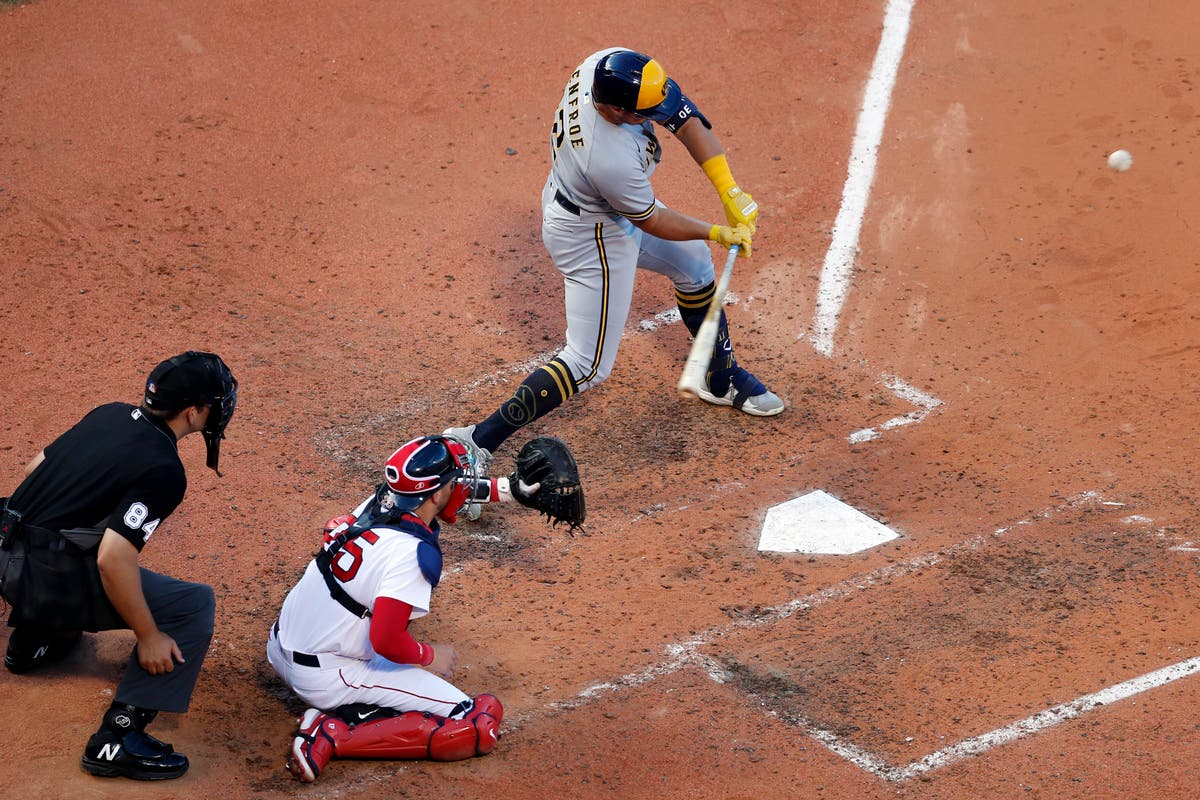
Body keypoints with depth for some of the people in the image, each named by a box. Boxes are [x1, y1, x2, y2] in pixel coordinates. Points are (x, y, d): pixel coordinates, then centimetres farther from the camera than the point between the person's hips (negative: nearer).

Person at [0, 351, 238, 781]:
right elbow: (113, 559, -27)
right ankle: (117, 739, -12)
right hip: (48, 580, -9)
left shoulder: (110, 415, 5)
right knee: (194, 605, -9)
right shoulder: (163, 472, -19)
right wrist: (149, 637, -16)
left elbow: (34, 468, 17)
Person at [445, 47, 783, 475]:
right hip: (592, 238, -9)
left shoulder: (610, 66, -24)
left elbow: (684, 118, -15)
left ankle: (723, 379, 46)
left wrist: (729, 191, -21)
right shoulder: (612, 161, -42)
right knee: (589, 365, -1)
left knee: (693, 262, 26)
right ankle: (480, 440, 1)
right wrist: (716, 232, -8)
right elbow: (652, 222, -22)